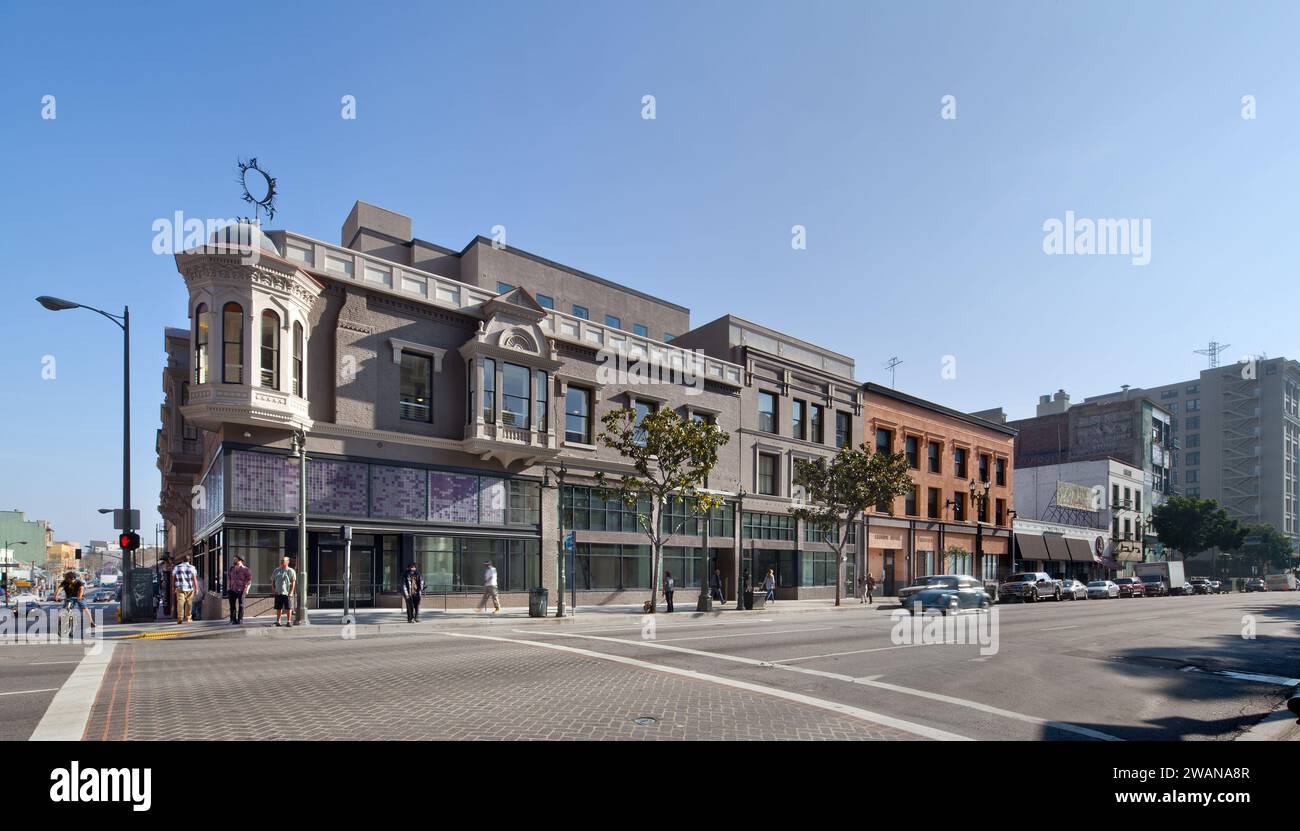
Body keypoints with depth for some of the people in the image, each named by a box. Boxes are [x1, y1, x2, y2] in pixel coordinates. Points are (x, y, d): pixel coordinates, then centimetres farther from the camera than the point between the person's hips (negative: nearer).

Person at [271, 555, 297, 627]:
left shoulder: (291, 571, 0)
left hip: (287, 593, -4)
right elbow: (272, 580, 18)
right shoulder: (276, 571, 14)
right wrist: (273, 588, 2)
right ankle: (278, 621, 18)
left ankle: (289, 621, 3)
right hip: (278, 592, 4)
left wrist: (291, 591, -13)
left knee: (288, 608, -3)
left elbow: (293, 582, -5)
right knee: (278, 608, 9)